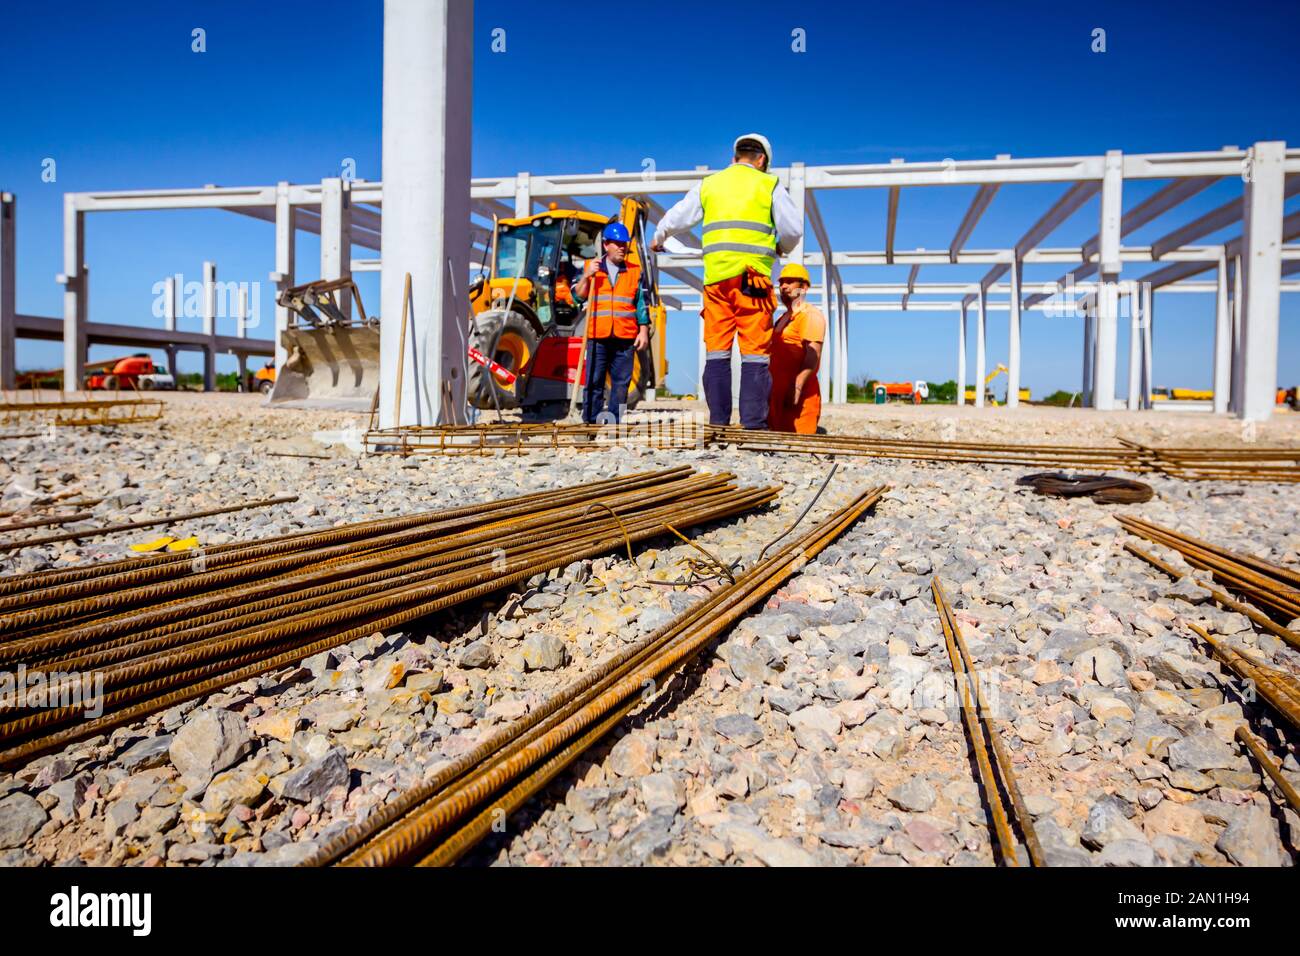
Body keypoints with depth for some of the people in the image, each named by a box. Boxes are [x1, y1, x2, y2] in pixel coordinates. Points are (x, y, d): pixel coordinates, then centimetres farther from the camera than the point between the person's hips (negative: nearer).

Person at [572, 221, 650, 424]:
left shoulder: (635, 271, 13)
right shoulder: (591, 267, 11)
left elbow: (642, 304, 11)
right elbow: (578, 297, 4)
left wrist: (644, 330, 2)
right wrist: (586, 276, -10)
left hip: (626, 338, 1)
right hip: (598, 336, -1)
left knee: (621, 382, 1)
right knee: (594, 381, -2)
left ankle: (615, 421, 7)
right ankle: (590, 421, 1)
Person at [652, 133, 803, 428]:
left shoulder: (709, 184, 18)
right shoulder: (769, 184, 10)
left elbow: (675, 218, 25)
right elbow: (794, 229, 6)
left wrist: (658, 239, 45)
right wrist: (781, 248, 27)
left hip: (716, 276, 3)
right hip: (752, 275, -3)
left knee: (717, 350, 6)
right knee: (755, 351, -3)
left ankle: (718, 420, 3)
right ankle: (753, 422, -8)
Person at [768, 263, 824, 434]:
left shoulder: (810, 314, -5)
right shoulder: (783, 318, 24)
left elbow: (813, 356, -17)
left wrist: (797, 388, -25)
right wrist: (771, 392, 17)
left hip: (799, 394, -9)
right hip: (778, 392, 9)